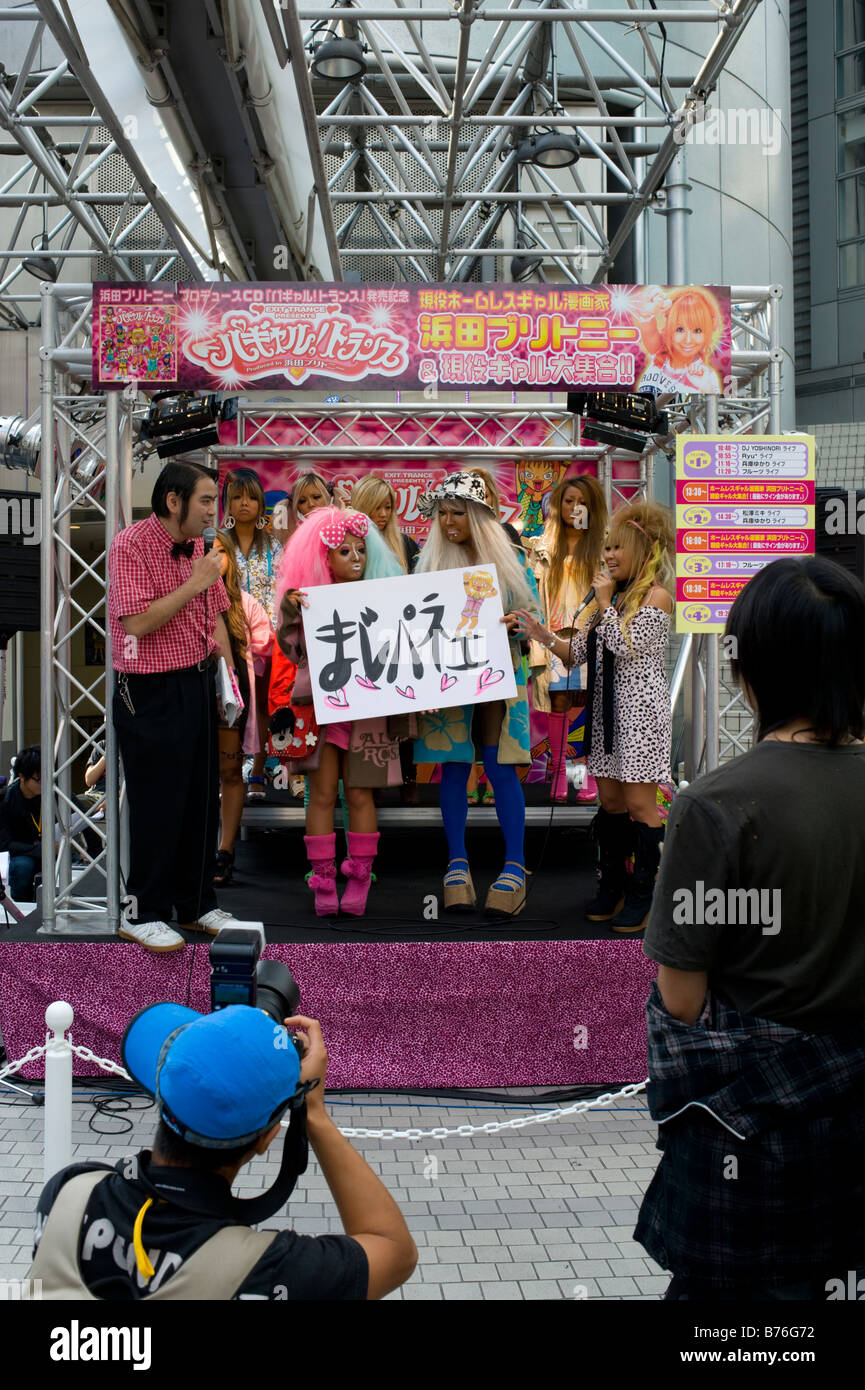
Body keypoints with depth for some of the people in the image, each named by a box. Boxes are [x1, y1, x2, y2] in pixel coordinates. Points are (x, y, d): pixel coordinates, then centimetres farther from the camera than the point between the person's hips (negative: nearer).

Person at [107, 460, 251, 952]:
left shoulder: (197, 546, 10)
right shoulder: (131, 546, -14)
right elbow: (138, 622, -22)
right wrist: (194, 585, -21)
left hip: (198, 685, 8)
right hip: (151, 693, -7)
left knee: (203, 800, 12)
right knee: (158, 807, -1)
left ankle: (196, 903, 25)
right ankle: (144, 913, 13)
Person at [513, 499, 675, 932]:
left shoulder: (656, 595, -8)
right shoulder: (610, 596, 15)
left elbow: (626, 645, -18)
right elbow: (577, 652, 11)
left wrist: (606, 603, -9)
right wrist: (544, 636, -5)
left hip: (640, 707, -7)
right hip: (606, 707, 7)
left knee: (640, 803, -5)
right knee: (610, 800, 11)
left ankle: (643, 896, 3)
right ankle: (612, 887, 21)